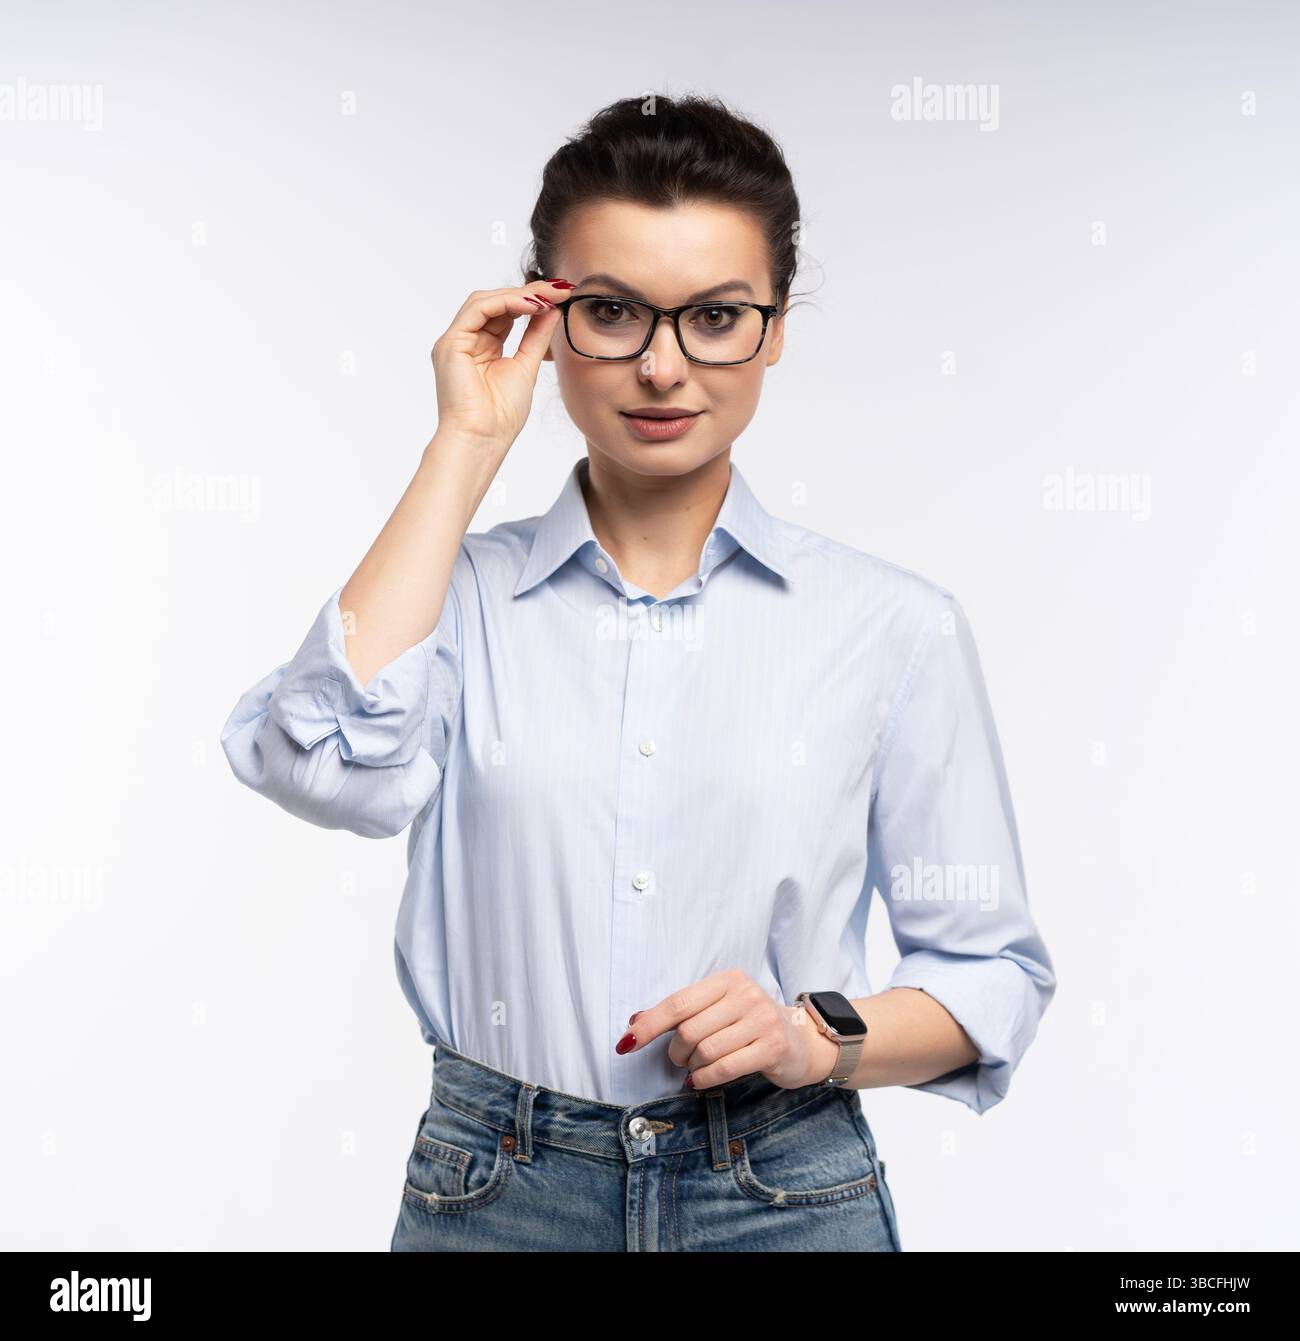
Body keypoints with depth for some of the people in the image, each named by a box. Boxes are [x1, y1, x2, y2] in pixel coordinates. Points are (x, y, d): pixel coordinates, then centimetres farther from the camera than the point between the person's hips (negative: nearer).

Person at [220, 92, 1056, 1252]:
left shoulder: (896, 625, -3)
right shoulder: (458, 590, 0)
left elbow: (991, 972, 2)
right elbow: (329, 765, -21)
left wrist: (820, 1037, -17)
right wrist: (467, 446, -13)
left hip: (787, 1196, 0)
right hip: (491, 1195, 1)